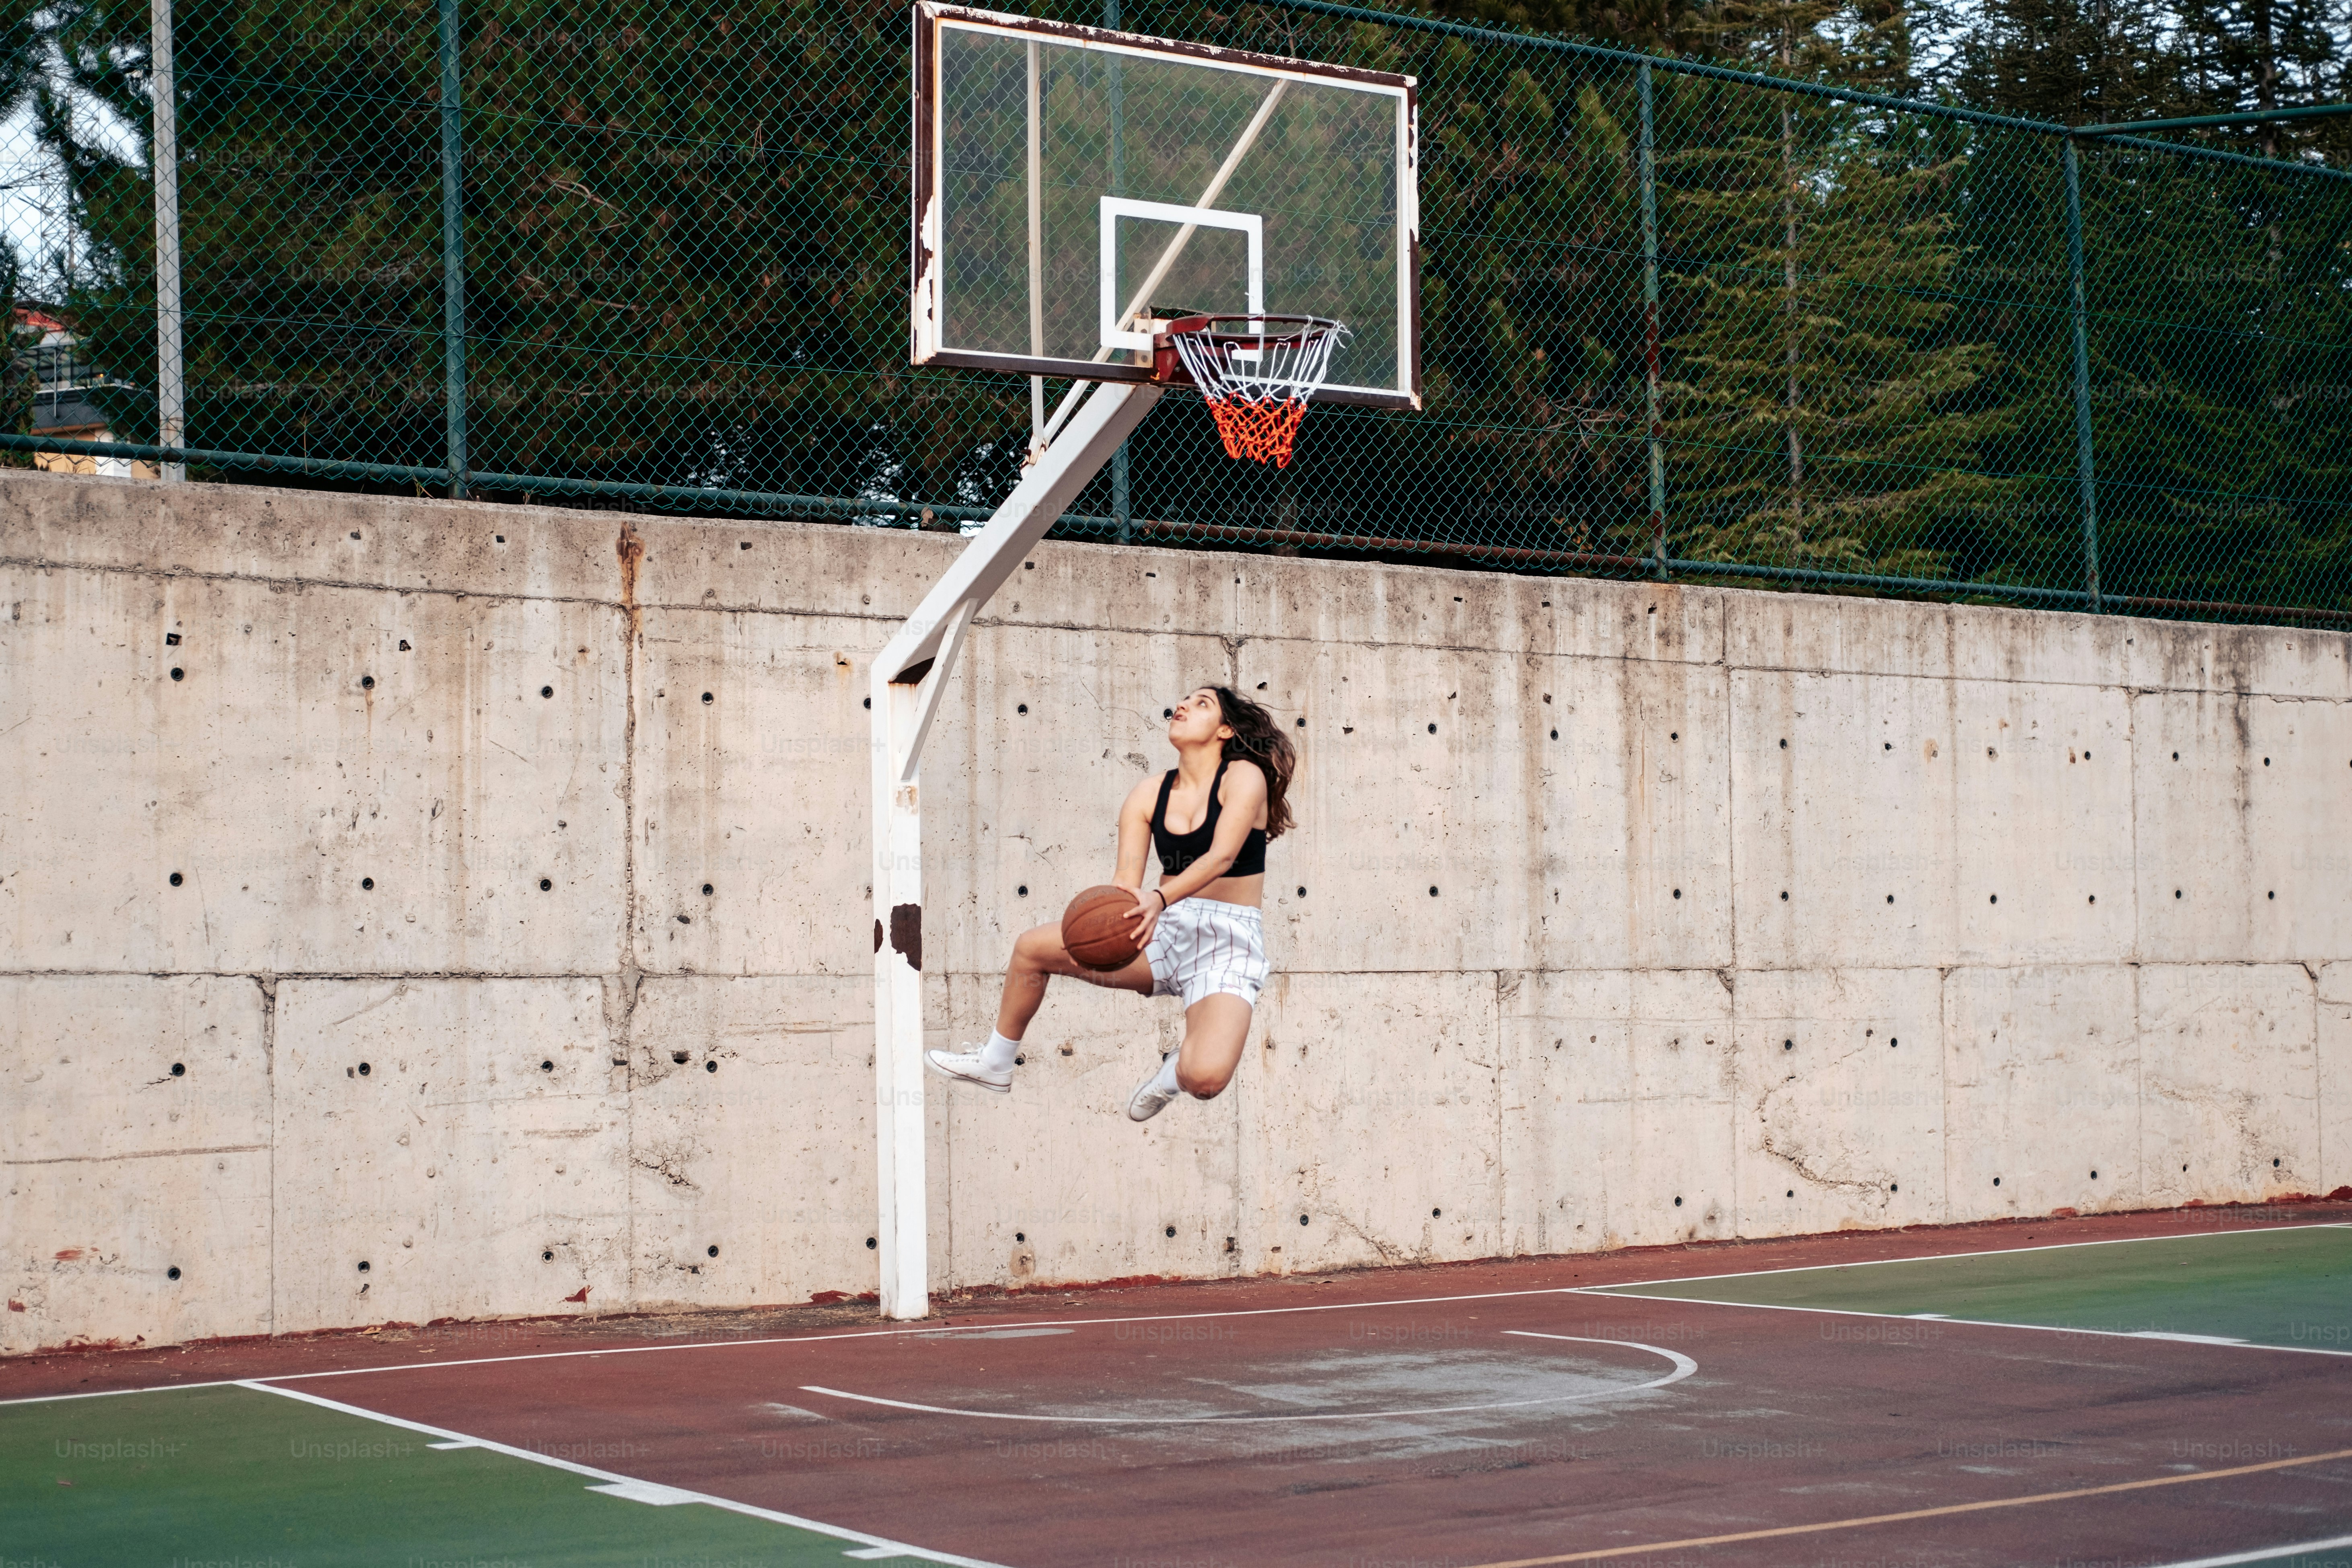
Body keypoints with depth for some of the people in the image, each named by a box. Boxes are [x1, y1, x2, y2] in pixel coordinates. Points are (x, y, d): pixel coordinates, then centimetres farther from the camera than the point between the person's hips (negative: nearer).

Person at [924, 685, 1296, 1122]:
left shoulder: (1244, 776, -6)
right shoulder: (1149, 794, 8)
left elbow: (1222, 856, -22)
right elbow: (1125, 882, -3)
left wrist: (1160, 898, -39)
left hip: (1228, 943, -5)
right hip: (1164, 932, 6)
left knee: (1205, 1077, -32)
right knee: (1032, 946, -3)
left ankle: (1172, 1074, 9)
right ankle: (995, 1064, 23)